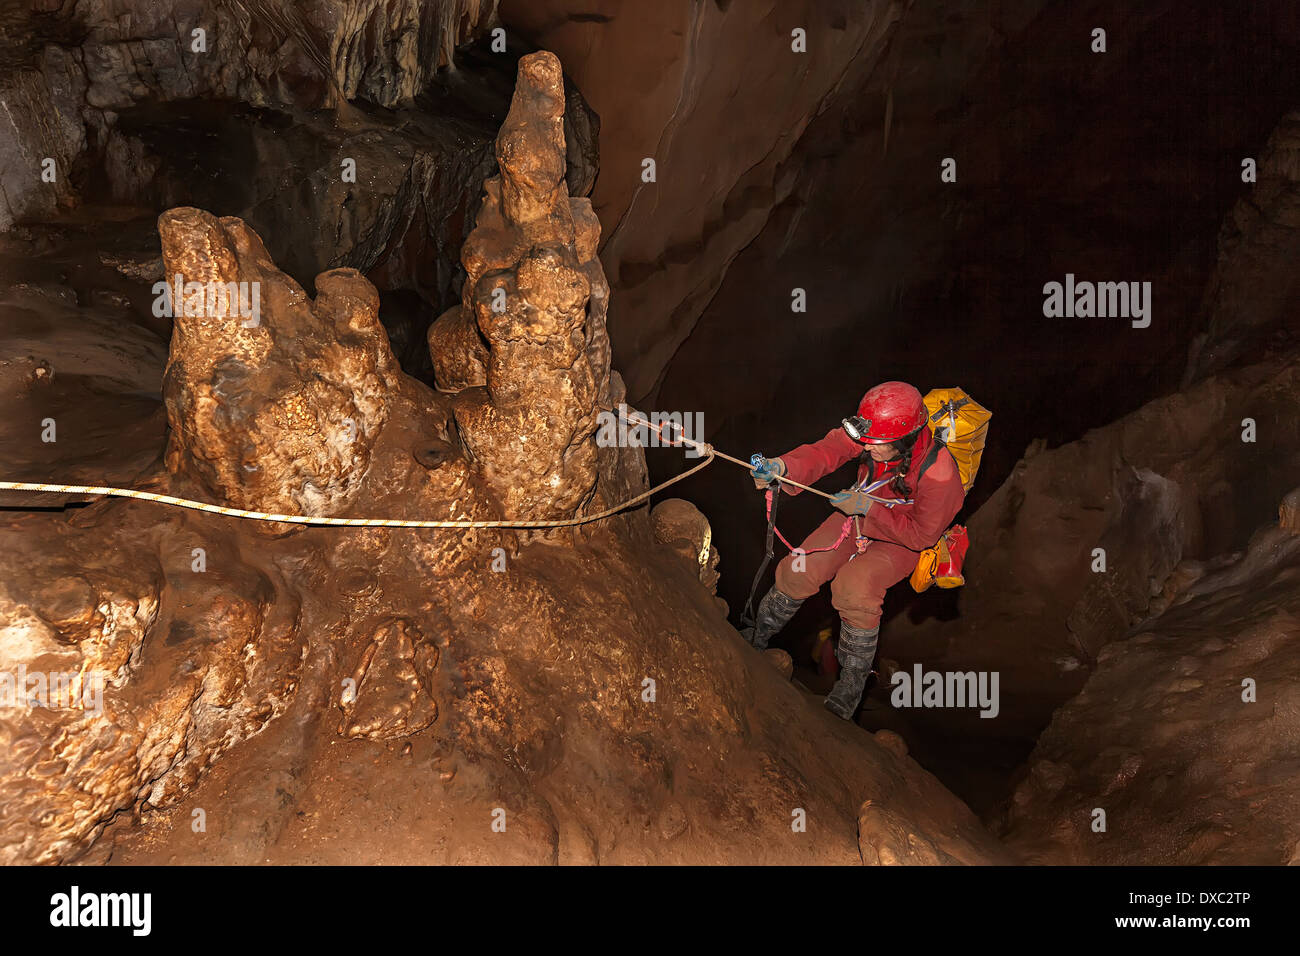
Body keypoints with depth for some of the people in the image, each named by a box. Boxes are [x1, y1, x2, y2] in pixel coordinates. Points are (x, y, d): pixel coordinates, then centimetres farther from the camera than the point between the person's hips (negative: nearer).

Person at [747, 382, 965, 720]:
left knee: (855, 588, -30)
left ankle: (851, 685, -12)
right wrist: (783, 467, -50)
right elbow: (826, 450, -30)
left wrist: (869, 509, -32)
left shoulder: (938, 474, -36)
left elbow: (922, 534, -26)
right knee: (799, 571, -11)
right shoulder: (873, 434, -26)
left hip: (905, 540, -4)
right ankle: (756, 638, 16)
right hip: (862, 512, 5)